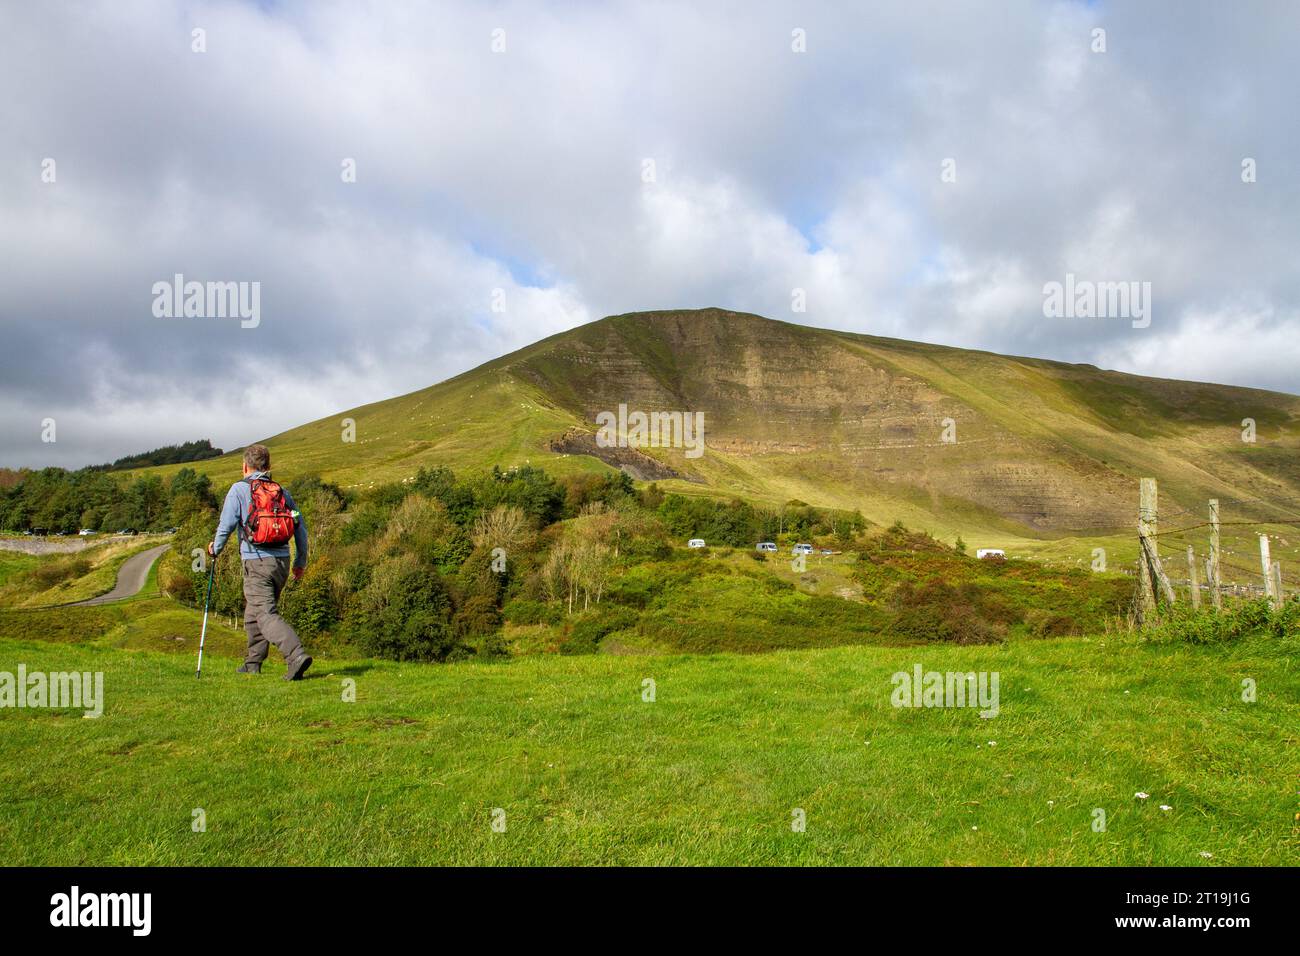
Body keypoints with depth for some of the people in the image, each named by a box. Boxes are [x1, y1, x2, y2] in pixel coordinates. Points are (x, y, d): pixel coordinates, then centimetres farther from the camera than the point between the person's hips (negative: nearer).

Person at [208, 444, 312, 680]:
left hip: (257, 562, -6)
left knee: (266, 614, -10)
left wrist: (215, 549, 15)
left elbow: (226, 525, -5)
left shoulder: (239, 489, 0)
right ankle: (253, 663, 27)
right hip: (282, 561, 6)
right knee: (254, 610, 21)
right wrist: (301, 561, 18)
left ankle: (297, 655, -28)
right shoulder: (281, 492, 12)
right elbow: (300, 527, 9)